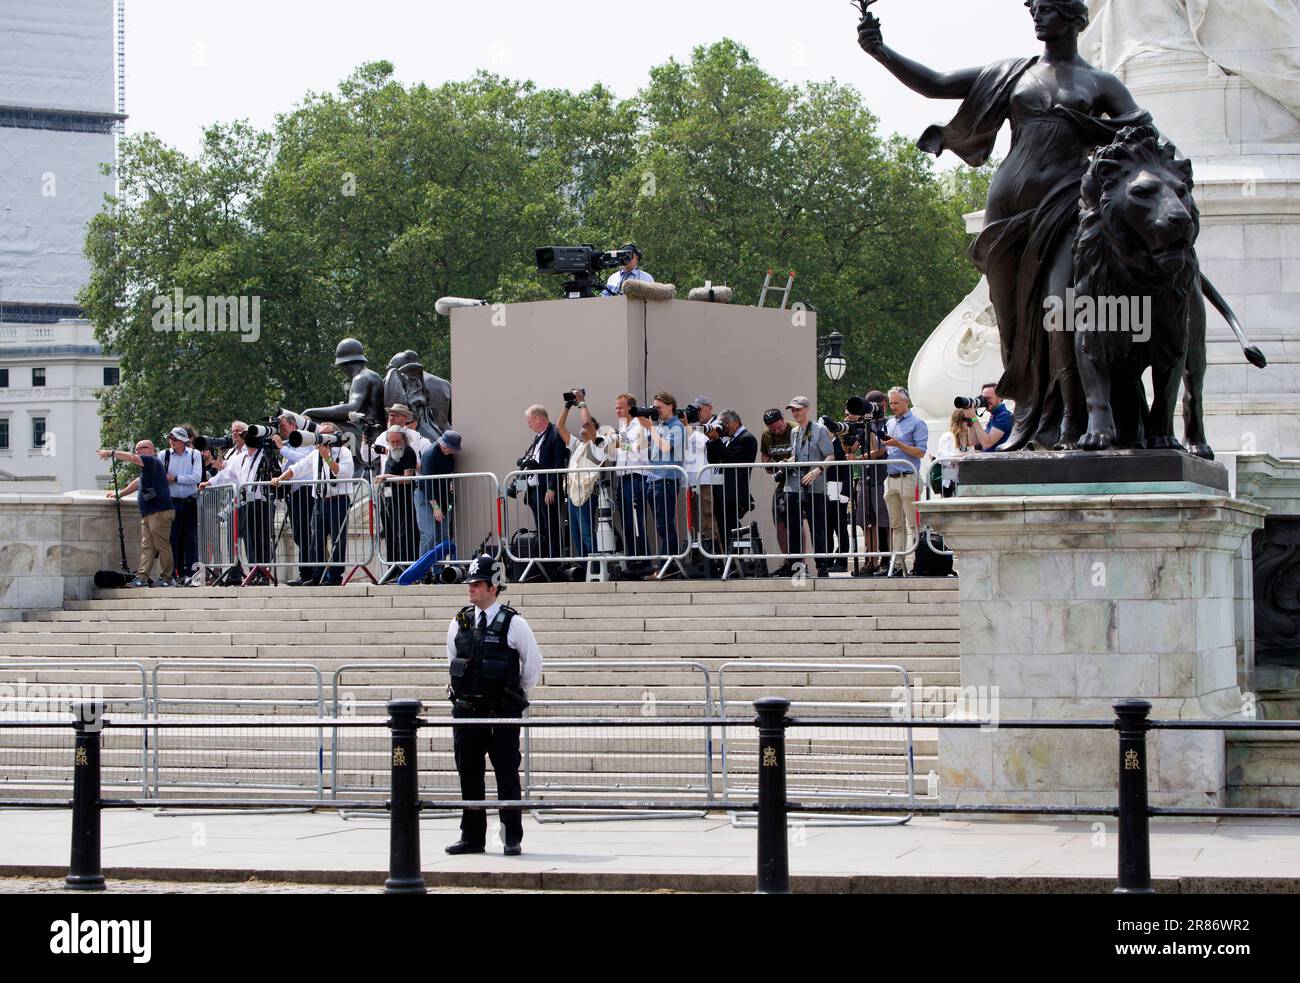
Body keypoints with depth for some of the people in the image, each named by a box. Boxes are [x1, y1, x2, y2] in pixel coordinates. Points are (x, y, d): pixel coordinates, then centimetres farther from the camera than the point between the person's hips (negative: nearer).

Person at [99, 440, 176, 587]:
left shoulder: (152, 461, -4)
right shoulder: (148, 465, 27)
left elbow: (130, 457, -15)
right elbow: (138, 483, 37)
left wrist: (111, 453, -9)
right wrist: (119, 494, 40)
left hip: (160, 512, -10)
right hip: (148, 513, 10)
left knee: (162, 545, -7)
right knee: (147, 547, 3)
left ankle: (166, 578, -5)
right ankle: (142, 578, -2)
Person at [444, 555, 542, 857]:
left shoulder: (513, 624, -5)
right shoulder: (459, 623, 8)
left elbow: (533, 665, 5)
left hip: (502, 713, -4)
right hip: (466, 710, 4)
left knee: (507, 774, -2)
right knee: (469, 774, 7)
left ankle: (512, 838, 4)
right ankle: (472, 837, 14)